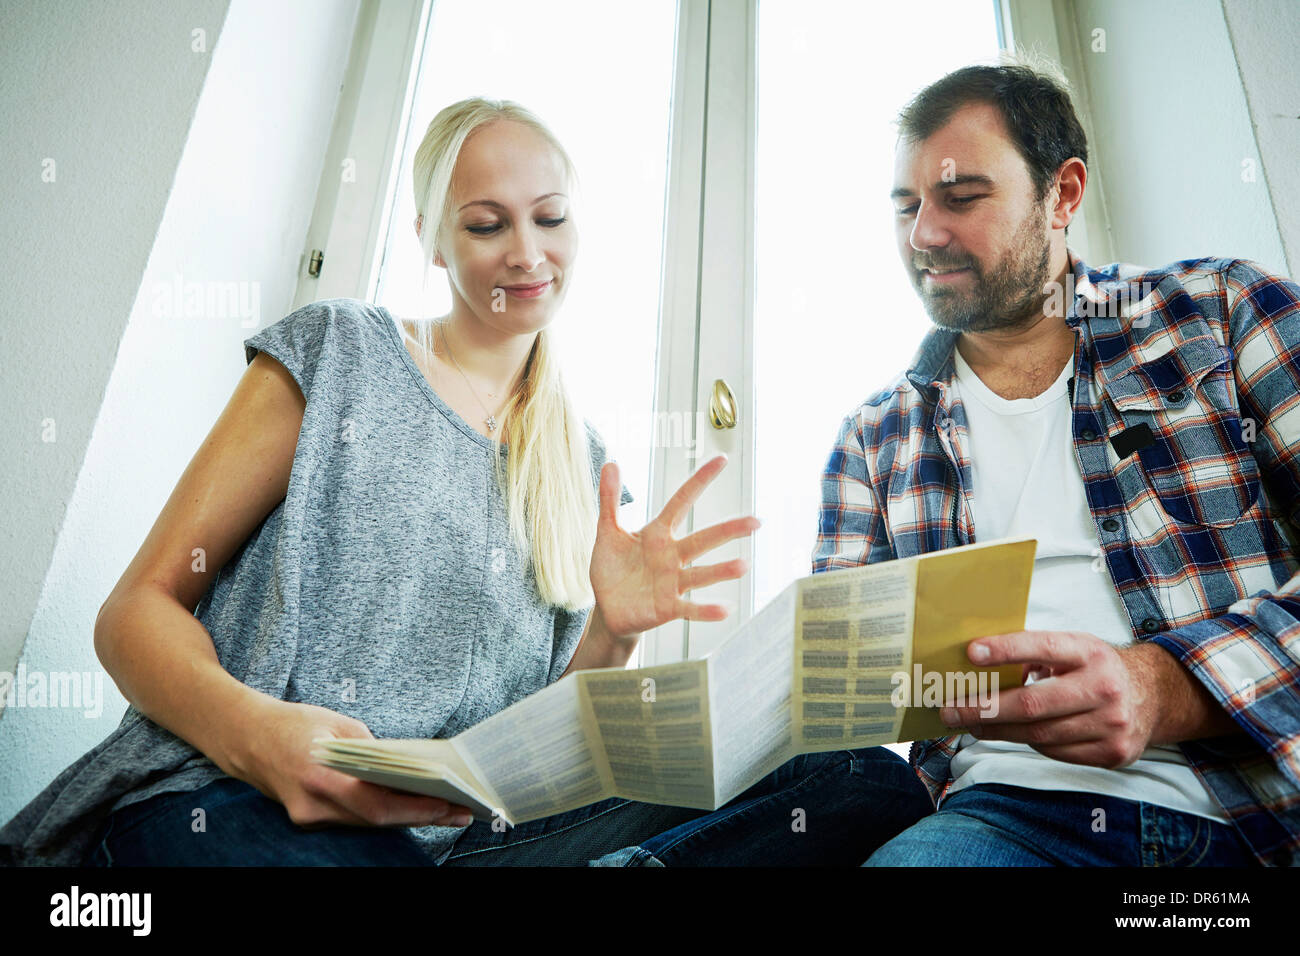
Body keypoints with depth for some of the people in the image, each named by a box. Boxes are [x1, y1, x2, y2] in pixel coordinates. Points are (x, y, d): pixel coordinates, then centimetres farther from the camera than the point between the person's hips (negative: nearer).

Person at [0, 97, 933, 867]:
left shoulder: (584, 465, 16)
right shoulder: (339, 351, 5)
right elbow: (139, 605, 1)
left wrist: (610, 634, -8)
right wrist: (252, 729, -21)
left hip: (471, 829, 5)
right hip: (239, 801, -4)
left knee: (867, 781, -19)